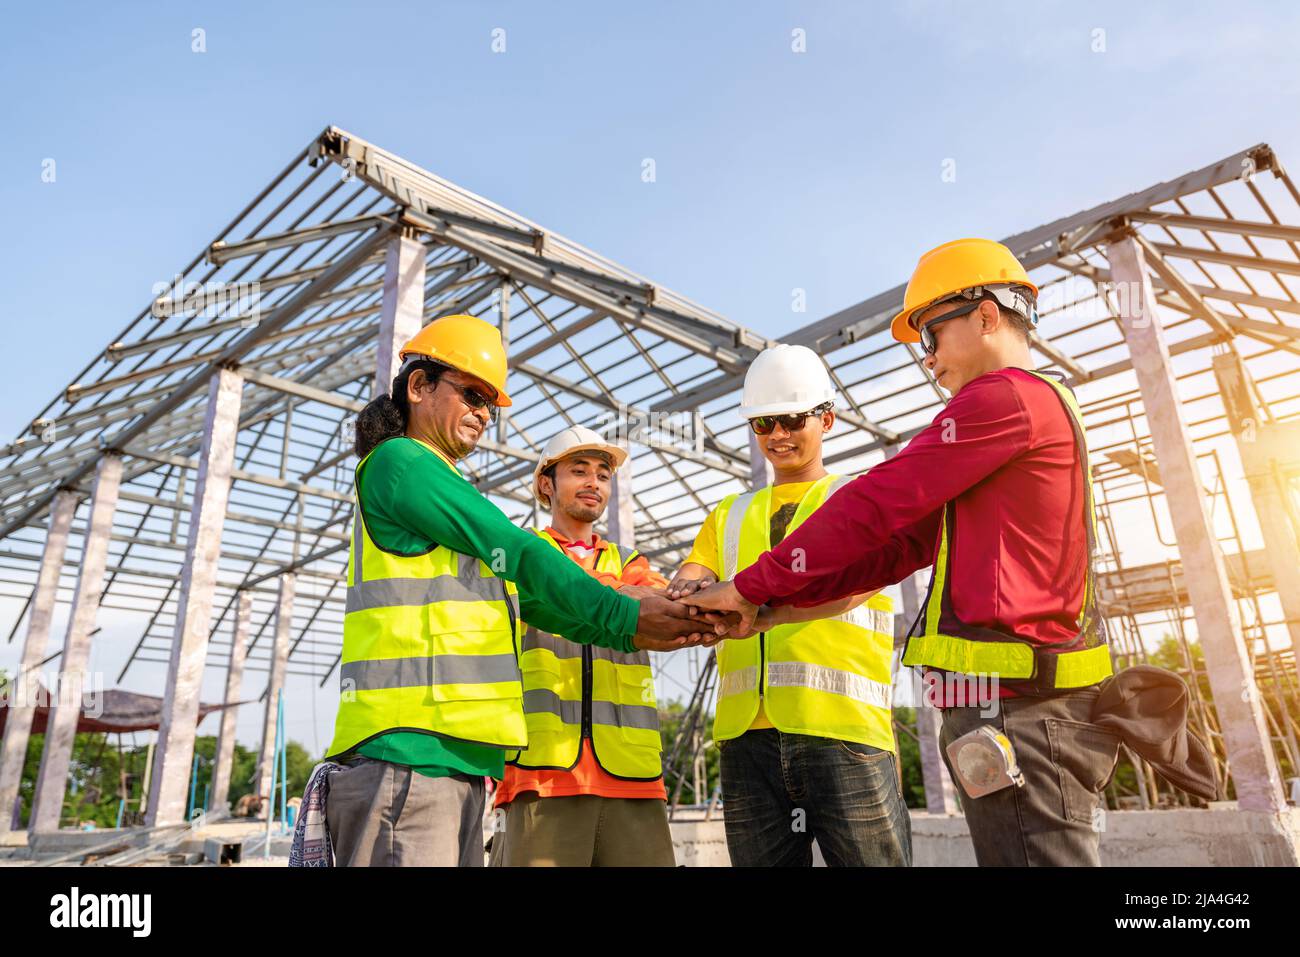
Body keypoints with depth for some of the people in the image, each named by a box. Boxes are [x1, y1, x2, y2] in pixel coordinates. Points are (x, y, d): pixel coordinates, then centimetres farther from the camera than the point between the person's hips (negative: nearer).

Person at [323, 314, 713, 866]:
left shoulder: (452, 498, 24)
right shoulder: (397, 460, -3)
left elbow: (529, 596, 14)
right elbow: (516, 554, -10)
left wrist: (630, 631, 2)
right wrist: (624, 614, -8)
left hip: (454, 763, 9)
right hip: (407, 754, -9)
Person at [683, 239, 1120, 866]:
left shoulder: (1005, 396, -10)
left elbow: (875, 506, -14)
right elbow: (899, 547, 14)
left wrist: (751, 586, -5)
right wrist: (767, 602, 6)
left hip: (1015, 704, -10)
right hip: (1034, 701, 10)